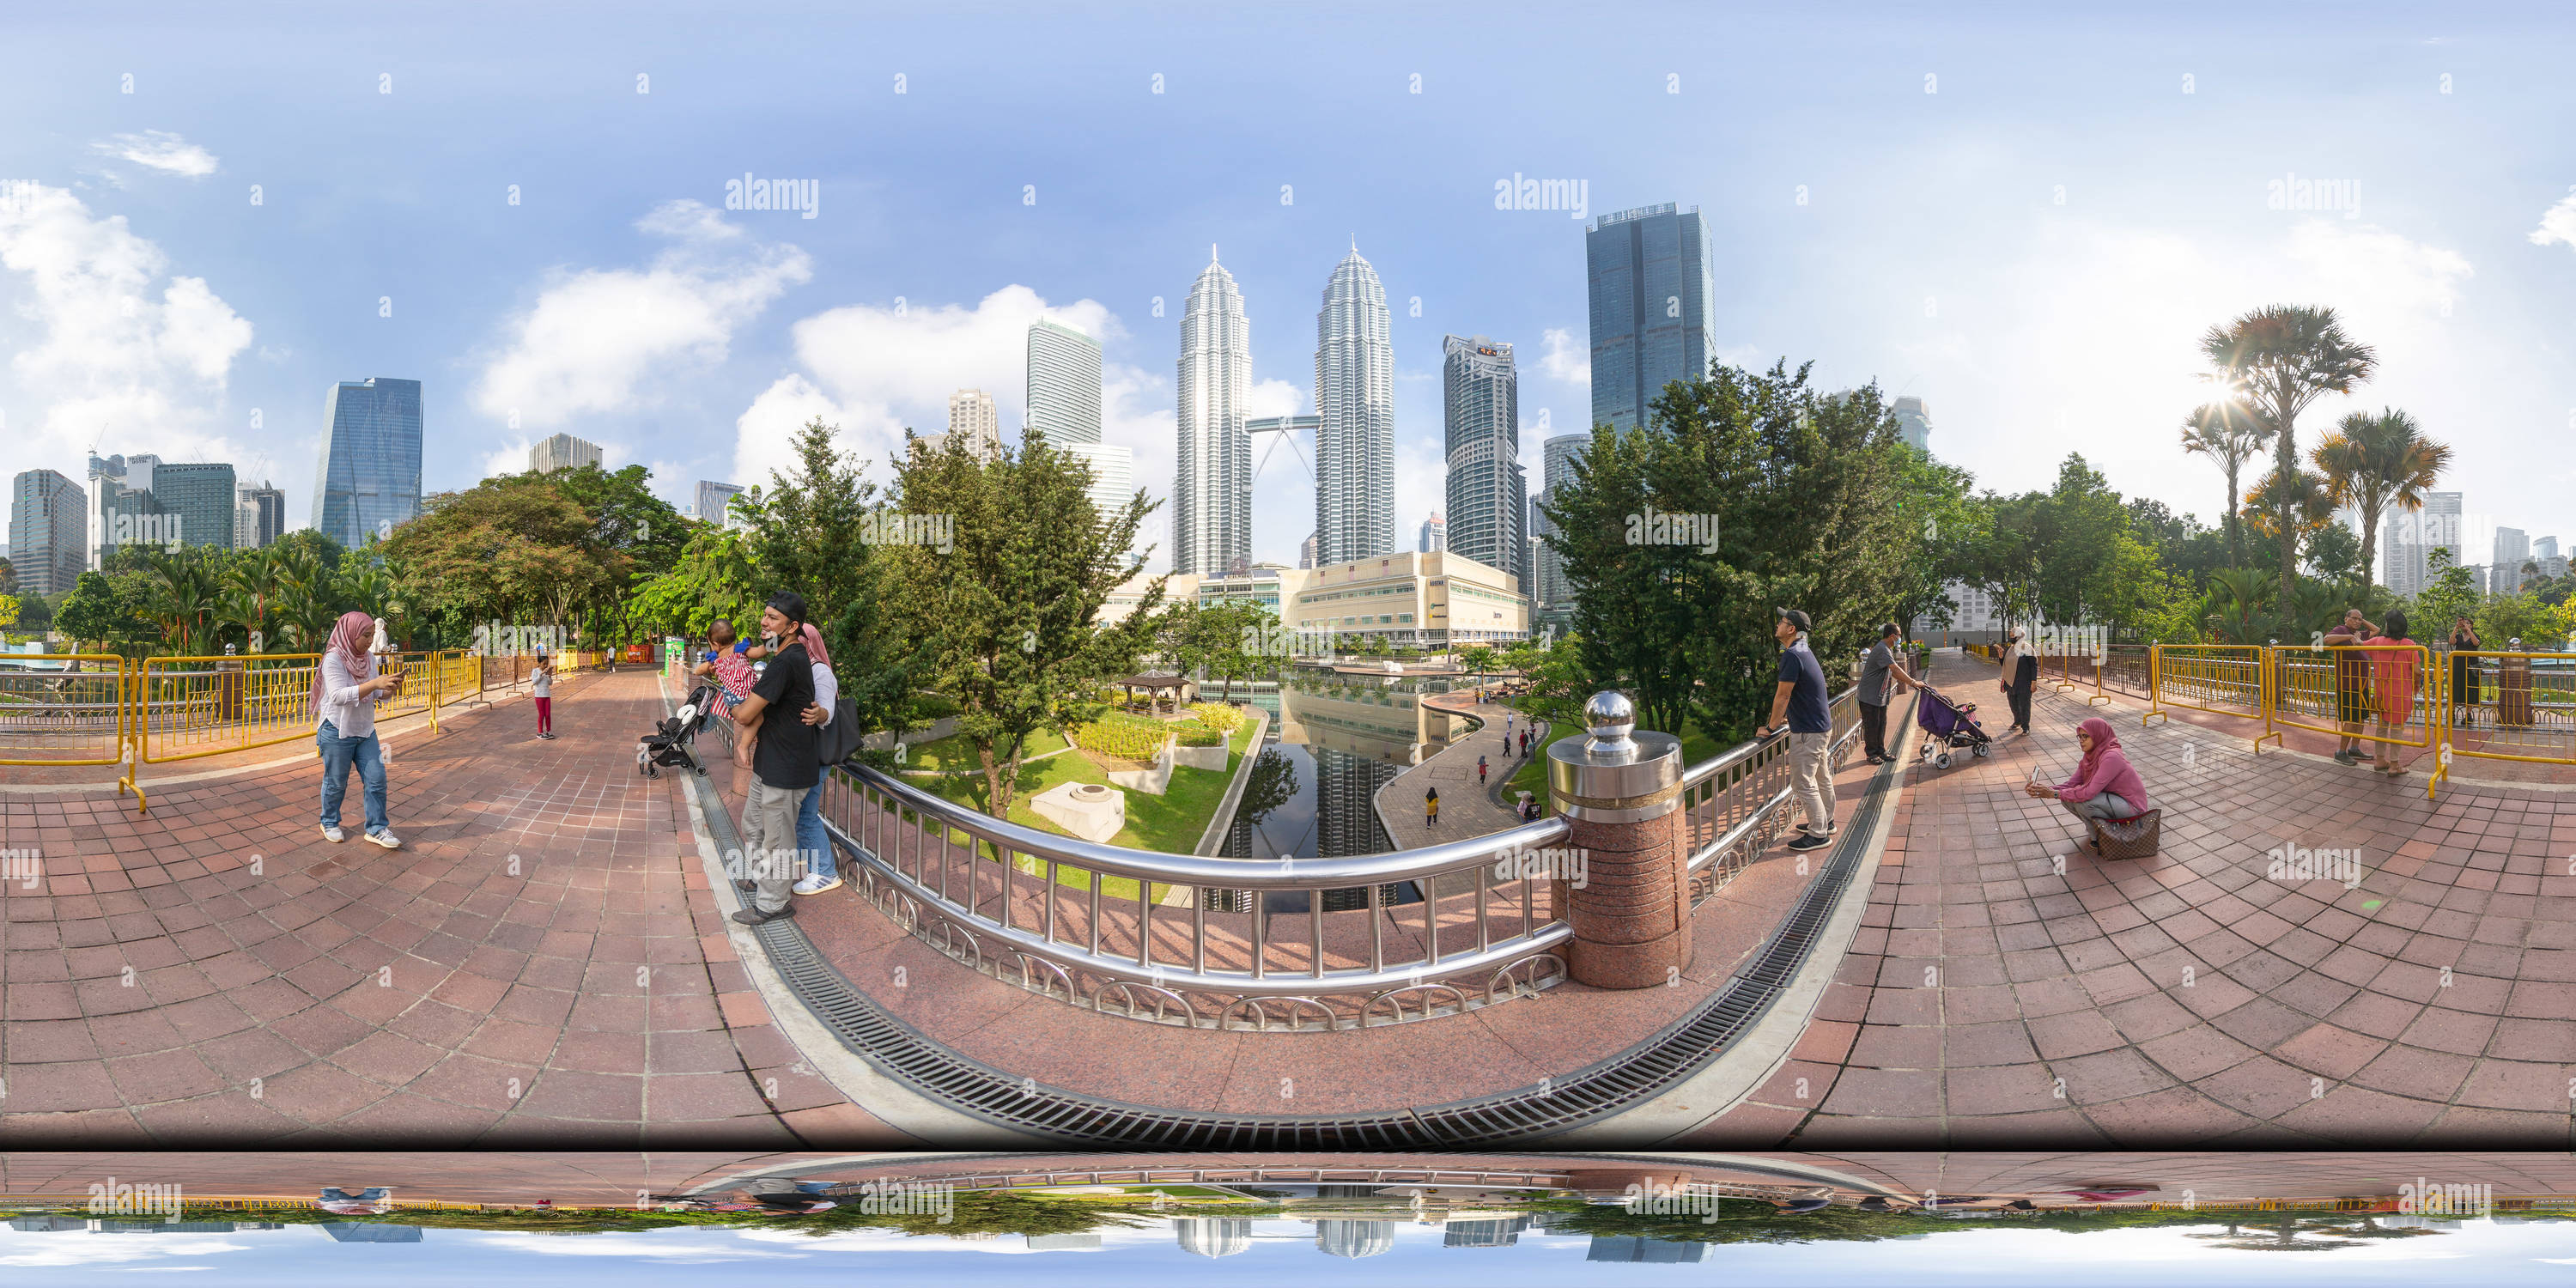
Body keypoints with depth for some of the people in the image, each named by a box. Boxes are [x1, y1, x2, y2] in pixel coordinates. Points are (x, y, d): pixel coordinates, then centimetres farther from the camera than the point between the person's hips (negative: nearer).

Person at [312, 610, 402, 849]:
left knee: (376, 778, 1)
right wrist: (375, 684, -35)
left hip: (365, 731, 6)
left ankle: (376, 829, 8)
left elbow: (377, 695, 11)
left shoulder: (369, 658, 5)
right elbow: (339, 695, -27)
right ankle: (329, 823, 30)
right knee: (336, 782, 8)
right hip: (337, 732, -6)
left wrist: (389, 688, -12)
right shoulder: (333, 659, -16)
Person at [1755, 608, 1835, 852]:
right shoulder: (1804, 651, 11)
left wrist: (1770, 727, -11)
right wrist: (1783, 716, 22)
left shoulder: (1792, 655, -22)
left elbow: (1783, 696, -19)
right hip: (1822, 727, 11)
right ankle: (1826, 822, 34)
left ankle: (1818, 834, 1)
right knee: (1822, 778, 21)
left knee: (1803, 782, -5)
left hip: (1807, 731, -11)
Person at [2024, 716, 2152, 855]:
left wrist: (2055, 794, -29)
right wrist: (2046, 790, -20)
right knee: (2068, 799, -7)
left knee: (2081, 801, -28)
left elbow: (2089, 792, -32)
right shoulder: (2090, 756, 1)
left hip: (2131, 805, -8)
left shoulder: (2111, 757, -26)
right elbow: (2072, 783, -3)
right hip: (2112, 799, 8)